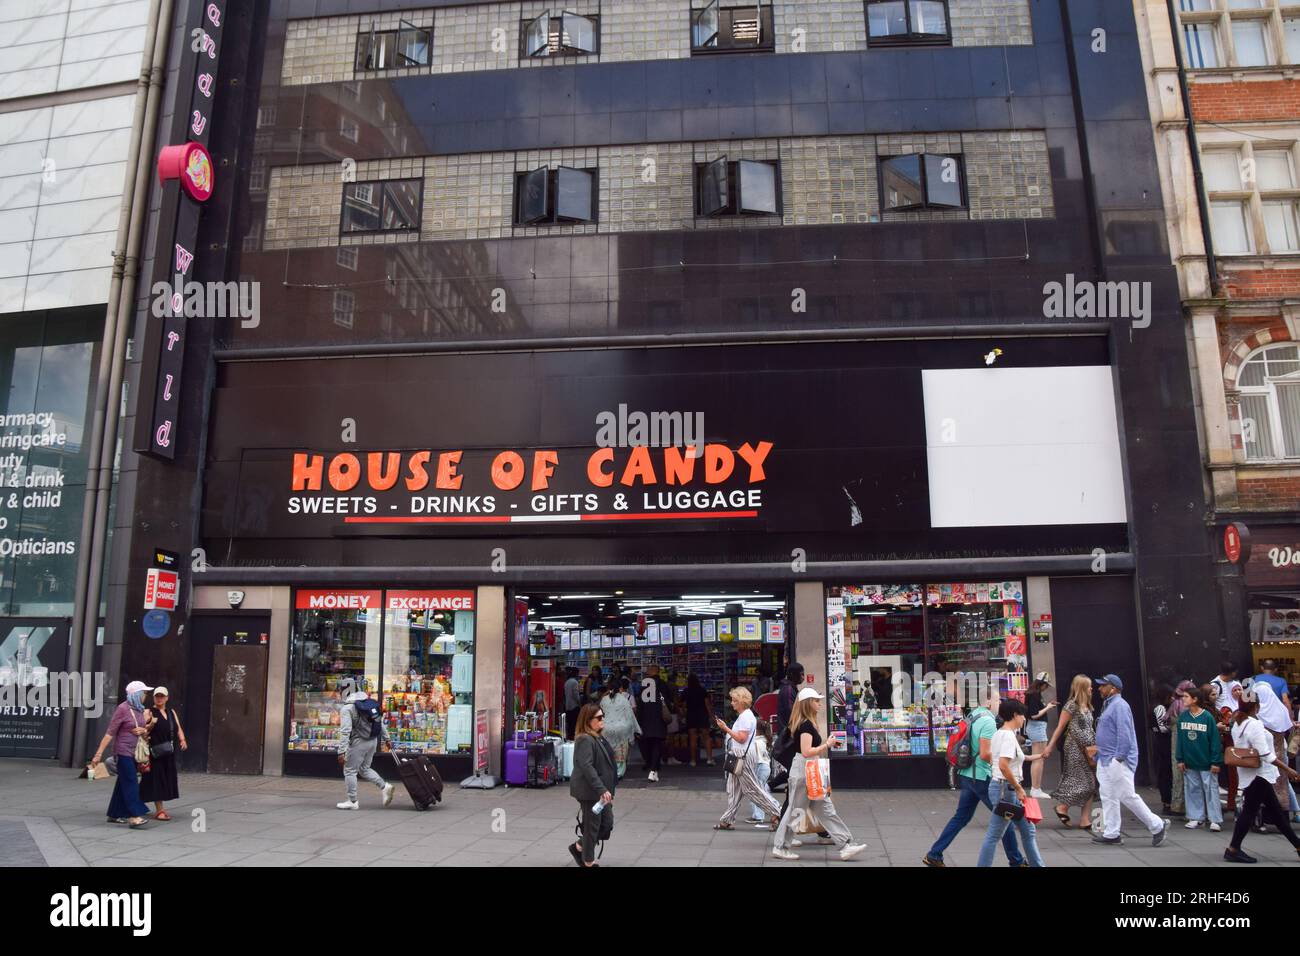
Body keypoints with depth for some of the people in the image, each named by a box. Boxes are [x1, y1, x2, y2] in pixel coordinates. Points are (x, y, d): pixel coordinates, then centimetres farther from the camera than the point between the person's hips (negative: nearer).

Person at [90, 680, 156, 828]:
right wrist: (99, 753, -16)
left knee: (123, 783, 12)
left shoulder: (140, 710, 8)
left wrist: (144, 730, -1)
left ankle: (114, 814, 19)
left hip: (135, 752, 8)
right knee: (131, 783, -12)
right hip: (123, 751, -8)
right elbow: (110, 733, -15)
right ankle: (134, 816, -15)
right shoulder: (123, 709, -13)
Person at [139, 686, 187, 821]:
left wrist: (182, 740, -4)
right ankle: (159, 810, 1)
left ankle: (160, 807, 21)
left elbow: (178, 728, 12)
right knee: (157, 779, -3)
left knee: (167, 779, 9)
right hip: (155, 752, -6)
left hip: (169, 753, 6)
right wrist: (151, 724, -29)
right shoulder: (149, 712, -2)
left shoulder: (172, 712, 14)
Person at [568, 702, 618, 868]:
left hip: (601, 791, 10)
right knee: (592, 826, 3)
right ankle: (589, 862, 19)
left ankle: (579, 847, 28)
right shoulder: (585, 740, -18)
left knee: (607, 823, 12)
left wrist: (608, 791, 21)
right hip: (589, 791, -10)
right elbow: (586, 767, -26)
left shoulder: (599, 738, 13)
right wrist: (602, 790, -28)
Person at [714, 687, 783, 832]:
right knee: (733, 789, 11)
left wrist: (726, 728, -18)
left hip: (744, 757, -11)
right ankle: (726, 820, 15)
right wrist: (726, 728, 12)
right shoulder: (743, 715, 17)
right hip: (739, 757, 11)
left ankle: (776, 812, 0)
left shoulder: (746, 716, -15)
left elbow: (742, 738, -21)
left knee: (752, 788, -6)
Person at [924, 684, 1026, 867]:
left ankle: (934, 855, 11)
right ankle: (1016, 861, 18)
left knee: (961, 817, 12)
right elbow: (985, 754, -22)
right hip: (982, 777, -9)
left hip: (966, 775, 9)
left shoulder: (972, 715, 11)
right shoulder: (988, 720, -18)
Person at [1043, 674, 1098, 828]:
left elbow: (1089, 730, 14)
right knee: (1081, 781, -8)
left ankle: (1085, 819, 5)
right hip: (1075, 748, -8)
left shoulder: (1086, 706, 14)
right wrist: (1050, 746, -9)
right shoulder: (1072, 705, -9)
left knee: (1091, 783, 3)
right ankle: (1062, 807, 7)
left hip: (1087, 749, 8)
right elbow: (1060, 728, -8)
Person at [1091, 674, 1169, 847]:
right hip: (1106, 760, 10)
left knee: (1128, 796, -5)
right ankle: (1111, 834, 14)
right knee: (1108, 797, 10)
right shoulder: (1109, 705, 16)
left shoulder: (1119, 705, -16)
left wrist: (1119, 758, -22)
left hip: (1117, 762, -10)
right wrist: (1099, 747, 18)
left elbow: (1124, 734, -22)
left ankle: (1157, 826, 8)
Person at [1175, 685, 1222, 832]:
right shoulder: (1182, 716, 1)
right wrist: (1180, 759, 3)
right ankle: (1196, 817, 20)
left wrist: (1216, 761, -11)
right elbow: (1179, 738, 5)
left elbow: (1215, 740, -10)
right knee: (1193, 789, 11)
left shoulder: (1207, 717, -12)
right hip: (1189, 762, 5)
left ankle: (1215, 819, 8)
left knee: (1211, 789, 2)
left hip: (1206, 762, -4)